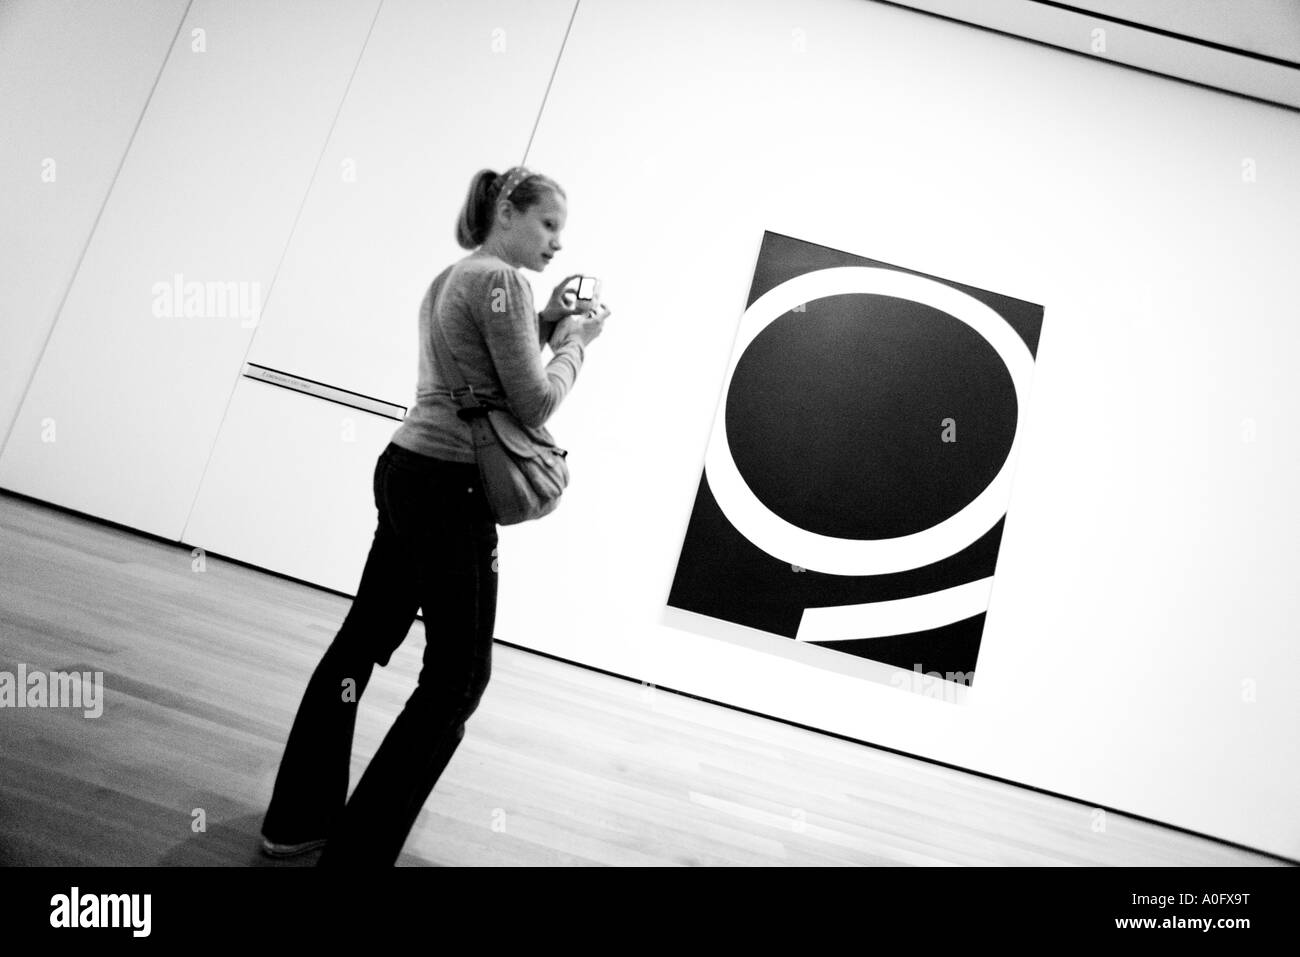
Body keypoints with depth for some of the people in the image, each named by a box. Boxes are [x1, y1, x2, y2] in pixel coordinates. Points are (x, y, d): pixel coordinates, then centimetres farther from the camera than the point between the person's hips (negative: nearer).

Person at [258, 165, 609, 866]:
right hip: (449, 488, -10)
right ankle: (358, 847, 6)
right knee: (457, 677, -1)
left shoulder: (451, 276, 18)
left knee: (362, 641, 15)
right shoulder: (501, 280, -10)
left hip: (406, 469, 10)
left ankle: (299, 820, 28)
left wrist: (546, 324, 12)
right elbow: (535, 404, -12)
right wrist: (574, 341, 2)